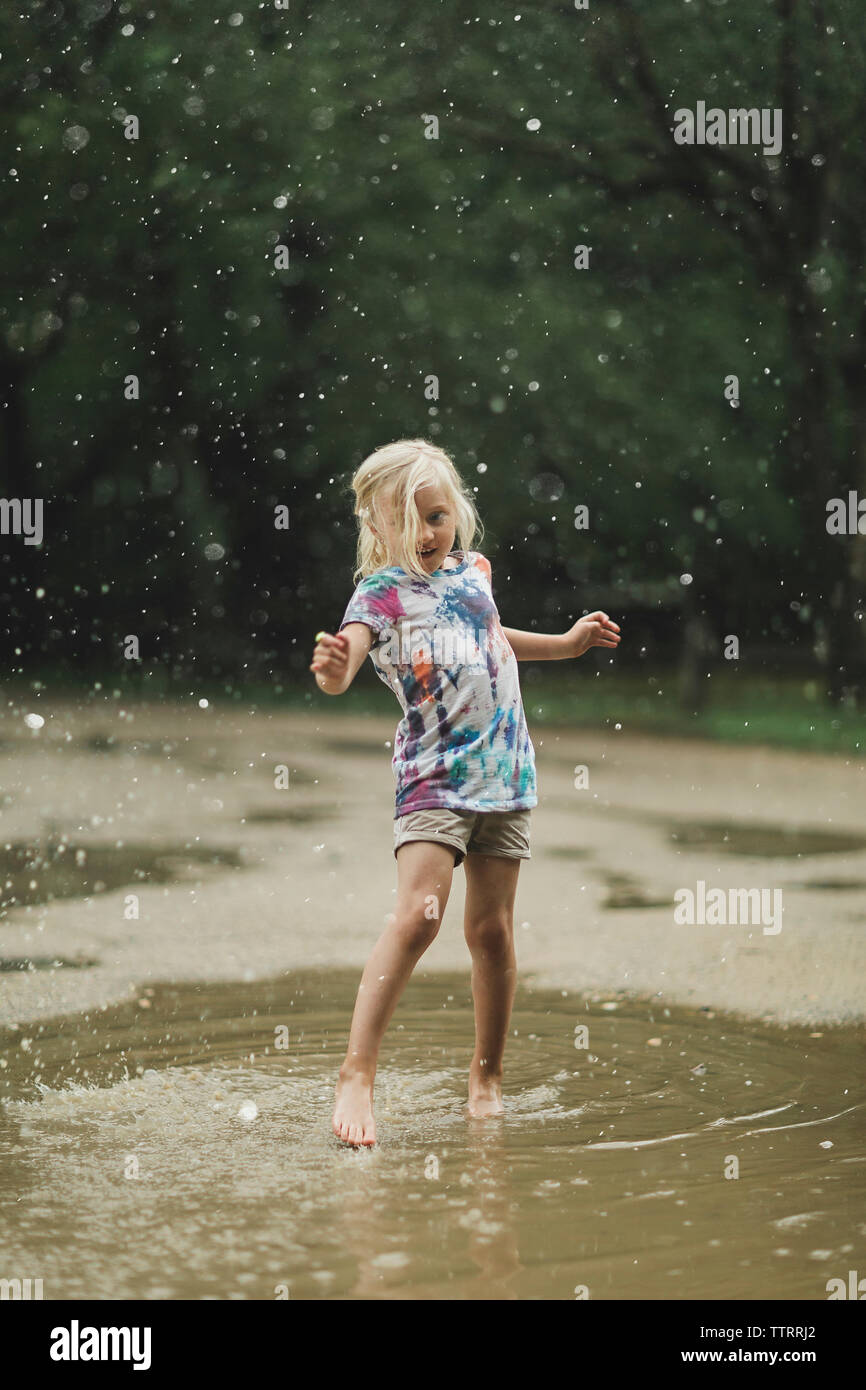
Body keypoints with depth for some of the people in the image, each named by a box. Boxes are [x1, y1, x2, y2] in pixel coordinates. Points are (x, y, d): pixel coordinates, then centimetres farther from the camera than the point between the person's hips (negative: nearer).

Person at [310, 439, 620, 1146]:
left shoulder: (473, 571, 10)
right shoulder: (381, 593, -8)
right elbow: (342, 669, -27)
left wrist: (568, 642, 31)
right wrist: (332, 669, -49)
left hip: (505, 769, 5)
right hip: (435, 772, -5)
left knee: (491, 929, 7)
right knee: (418, 914, -20)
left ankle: (488, 1075, 22)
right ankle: (357, 1075, -18)